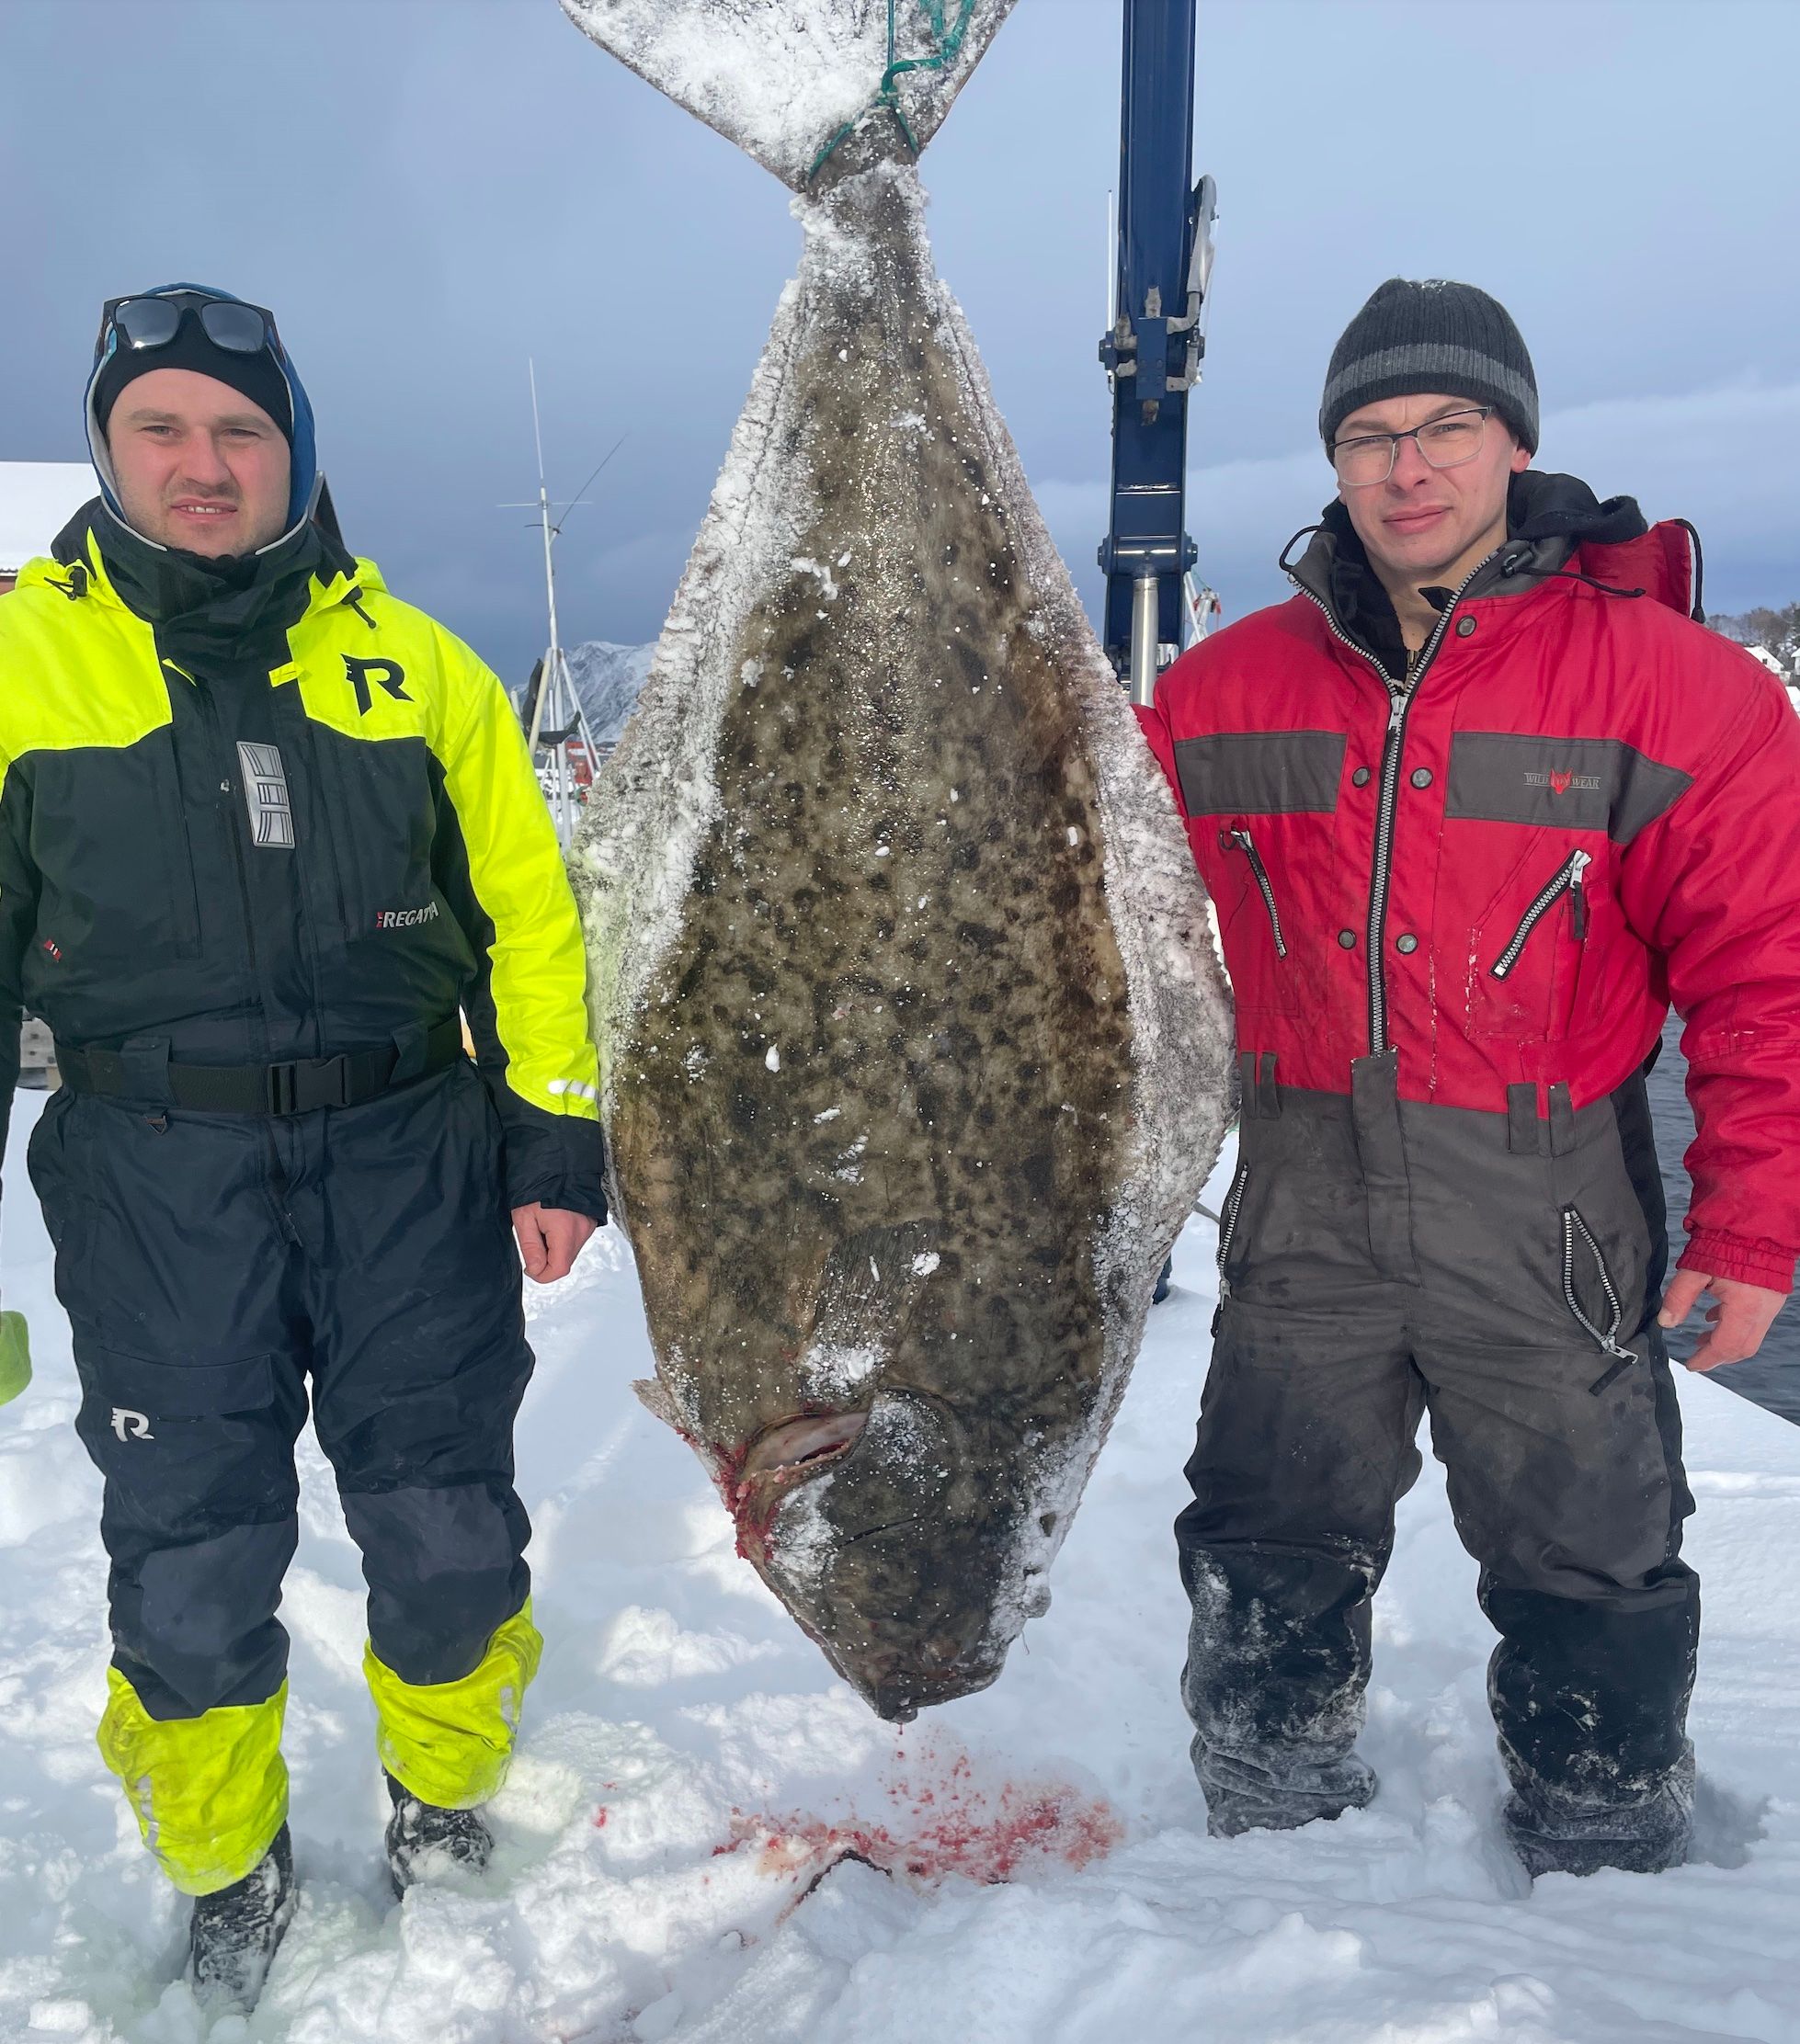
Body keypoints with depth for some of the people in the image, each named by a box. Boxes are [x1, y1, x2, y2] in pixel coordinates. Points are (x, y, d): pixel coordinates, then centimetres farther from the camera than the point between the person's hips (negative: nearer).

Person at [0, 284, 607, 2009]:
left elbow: (526, 916, 5)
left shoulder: (415, 665, 3)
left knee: (450, 1542, 7)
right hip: (153, 1175, 0)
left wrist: (556, 1146, 1)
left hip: (410, 1153, 1)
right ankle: (227, 1875, 34)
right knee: (191, 1562, 6)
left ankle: (444, 1813, 37)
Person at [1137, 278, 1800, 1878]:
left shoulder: (1670, 681, -8)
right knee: (1272, 1551, 16)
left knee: (1587, 1565, 13)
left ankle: (1608, 1853, 40)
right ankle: (1274, 1844, 41)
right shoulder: (1228, 688, 1)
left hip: (1546, 1211, -2)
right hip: (1306, 1198, 3)